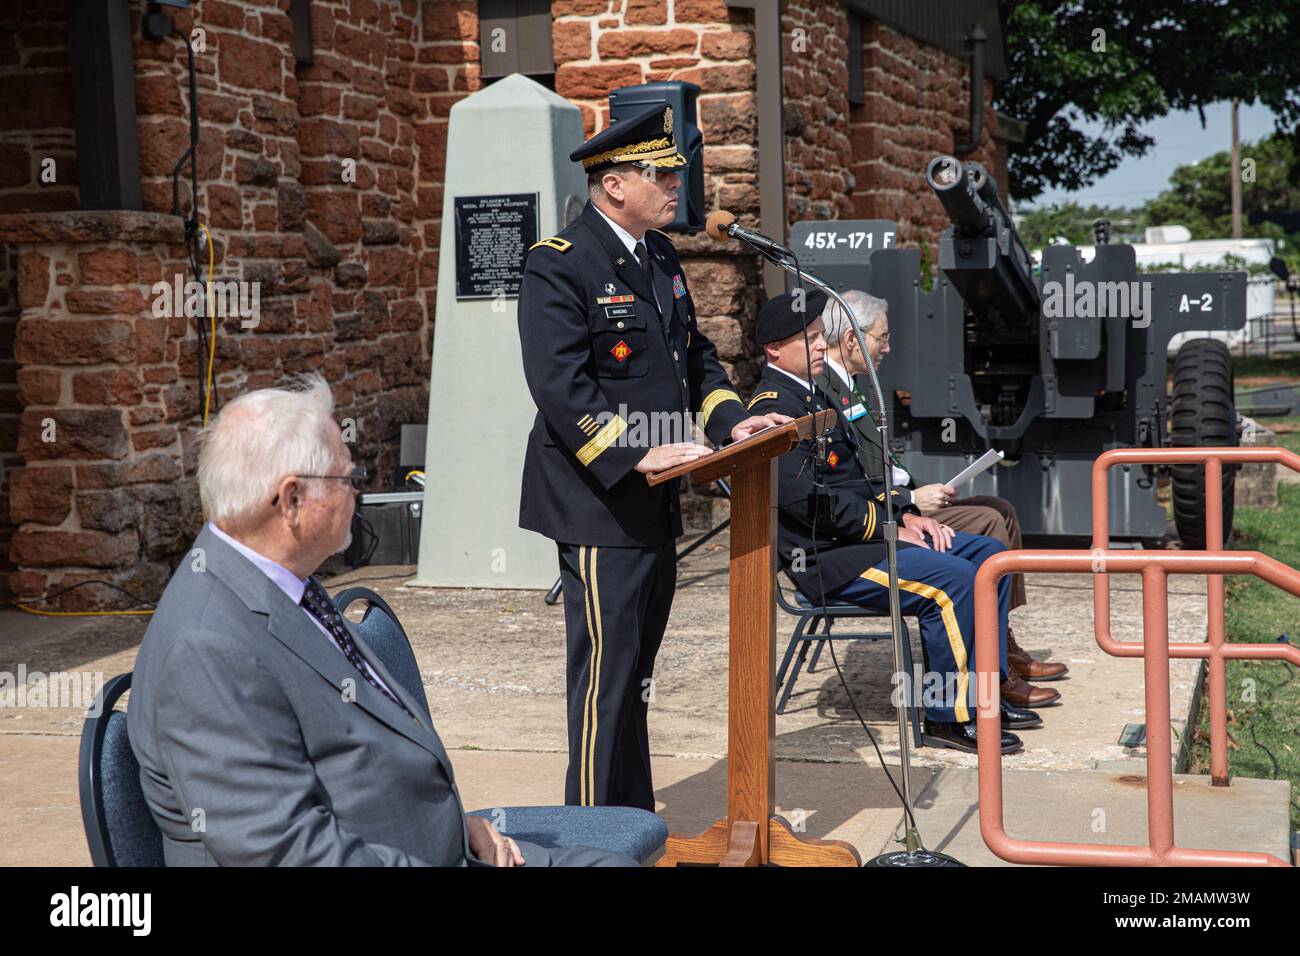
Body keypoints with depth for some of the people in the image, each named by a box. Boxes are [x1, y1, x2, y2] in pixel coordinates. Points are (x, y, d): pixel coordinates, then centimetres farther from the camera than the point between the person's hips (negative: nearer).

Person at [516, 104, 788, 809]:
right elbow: (558, 385, -22)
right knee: (606, 671, -5)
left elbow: (694, 354, 22)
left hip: (654, 506, 9)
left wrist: (729, 418, 4)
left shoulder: (660, 256, 14)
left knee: (635, 672, 16)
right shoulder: (558, 266, -13)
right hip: (597, 505, -9)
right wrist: (635, 454, -28)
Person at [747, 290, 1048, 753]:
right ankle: (949, 716, -13)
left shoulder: (814, 396, 18)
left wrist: (905, 513, 6)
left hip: (866, 535, 11)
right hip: (825, 557, -11)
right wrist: (890, 529, -15)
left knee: (990, 555, 5)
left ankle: (982, 693, 9)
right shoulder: (773, 409, -15)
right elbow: (810, 500, -23)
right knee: (953, 579, -25)